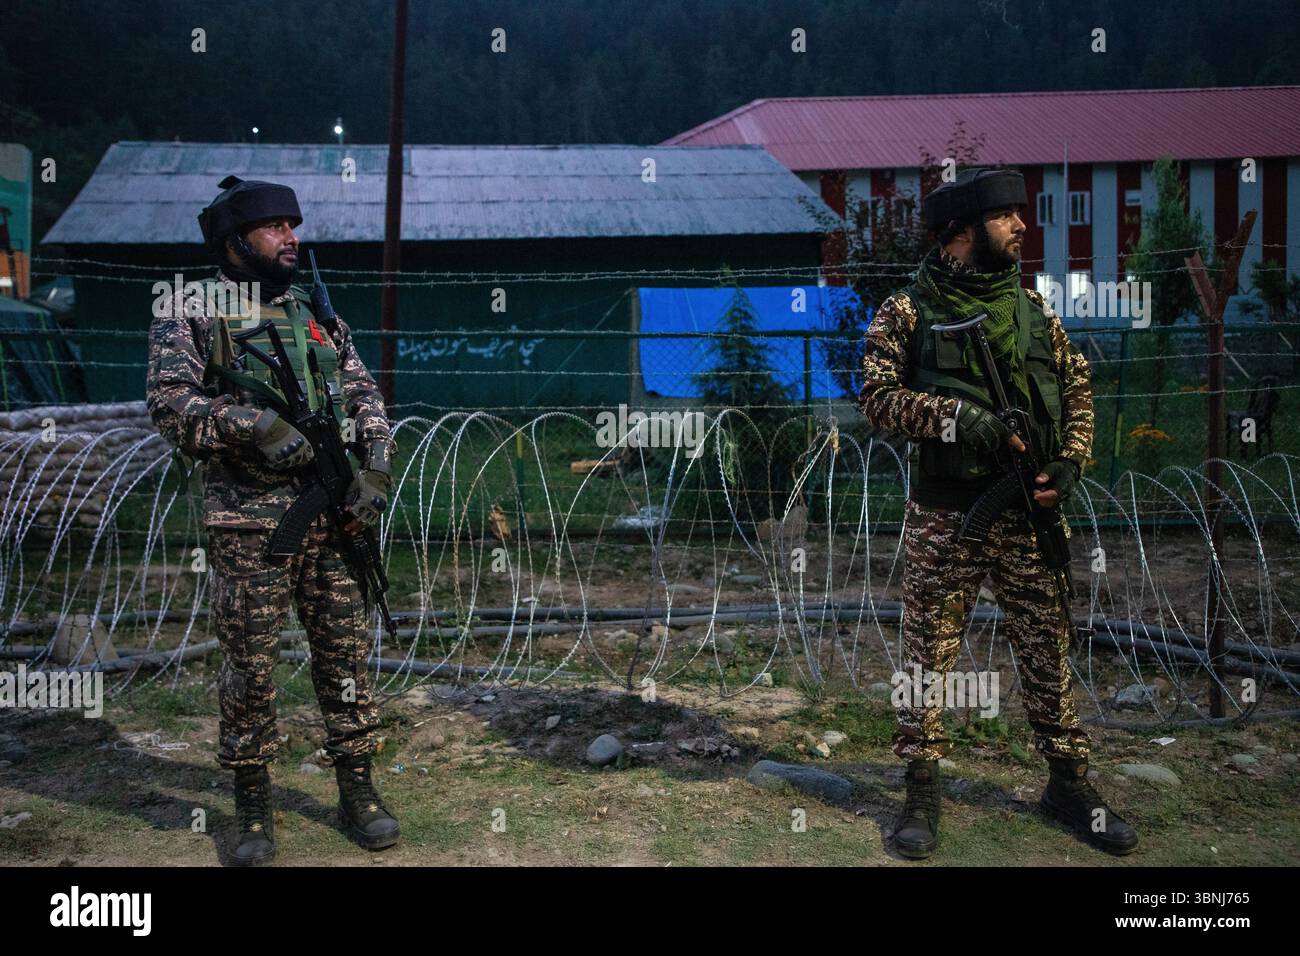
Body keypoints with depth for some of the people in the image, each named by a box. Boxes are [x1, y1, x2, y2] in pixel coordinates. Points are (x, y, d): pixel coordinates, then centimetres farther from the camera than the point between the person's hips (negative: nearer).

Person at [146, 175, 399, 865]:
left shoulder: (316, 313, 14)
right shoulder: (191, 312, 1)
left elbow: (365, 397, 13)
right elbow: (170, 403, -9)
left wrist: (375, 472, -1)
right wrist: (254, 426, -22)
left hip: (333, 517, 4)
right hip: (248, 526, -4)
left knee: (344, 654, 8)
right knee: (249, 668, 4)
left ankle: (357, 790, 20)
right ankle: (252, 805, 19)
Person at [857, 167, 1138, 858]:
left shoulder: (1031, 307, 10)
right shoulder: (909, 311, -3)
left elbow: (1077, 385, 14)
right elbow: (876, 395, -9)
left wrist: (1071, 461, 0)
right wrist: (958, 416, -20)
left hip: (1029, 511, 4)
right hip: (944, 516, -4)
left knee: (1048, 651, 11)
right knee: (928, 654, 4)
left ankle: (1068, 784, 26)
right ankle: (922, 793, 16)